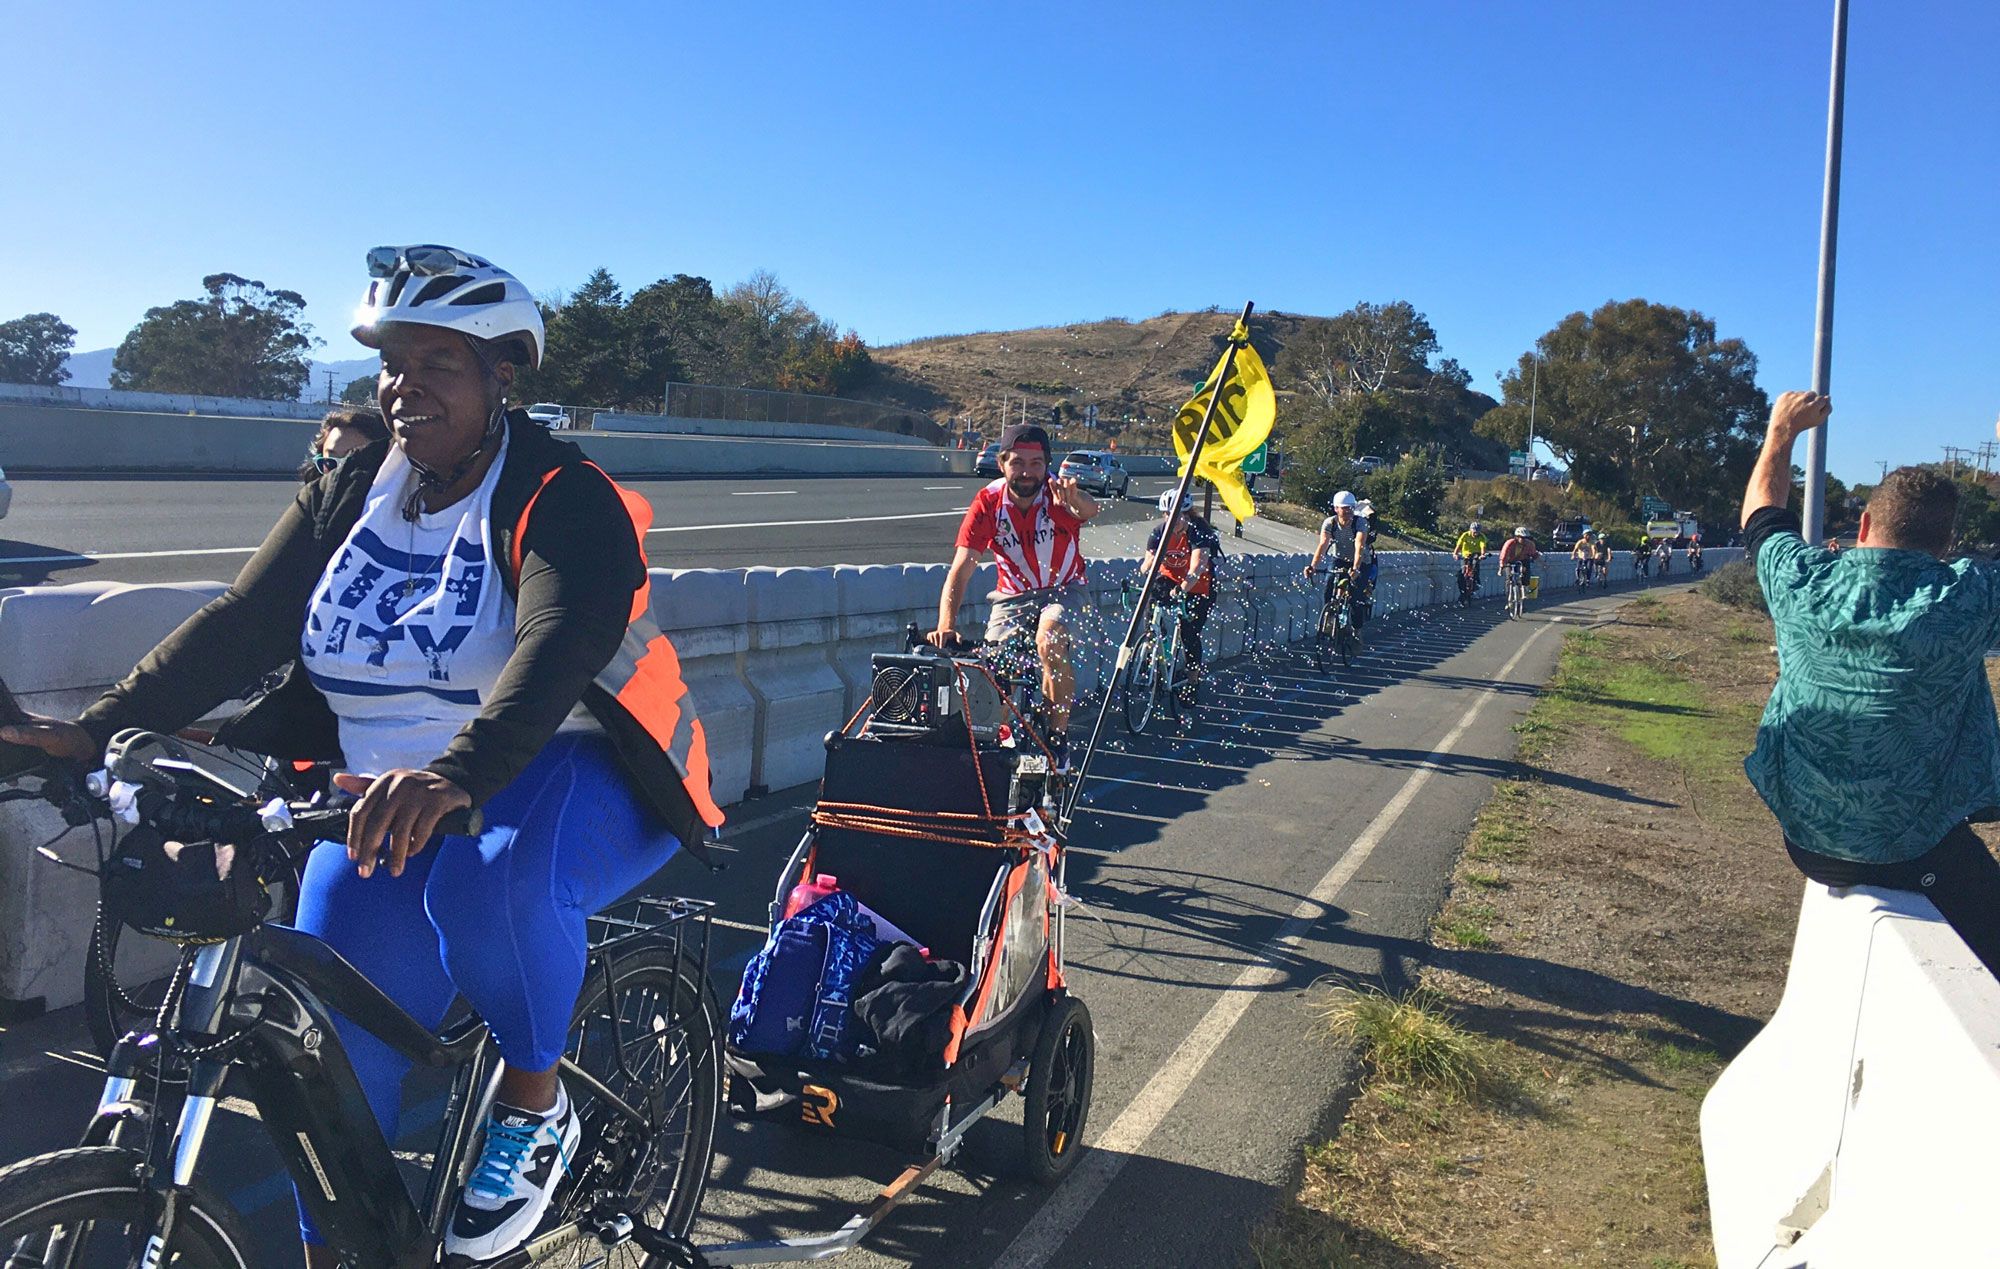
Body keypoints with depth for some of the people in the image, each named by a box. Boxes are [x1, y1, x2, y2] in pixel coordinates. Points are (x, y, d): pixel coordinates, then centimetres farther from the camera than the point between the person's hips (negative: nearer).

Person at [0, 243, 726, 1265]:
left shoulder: (561, 498, -11)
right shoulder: (351, 490, 8)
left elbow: (556, 648, -30)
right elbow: (241, 622, -1)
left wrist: (454, 775, -48)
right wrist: (98, 730, -16)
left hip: (560, 775, -5)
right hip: (385, 791, 5)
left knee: (492, 882, -36)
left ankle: (534, 1110, -9)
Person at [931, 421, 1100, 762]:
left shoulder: (1057, 495, -21)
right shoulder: (988, 503, -18)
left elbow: (1089, 509, -47)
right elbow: (960, 570, -26)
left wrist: (1075, 499, -72)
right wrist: (946, 626, -41)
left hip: (1063, 590, -2)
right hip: (1013, 596, 2)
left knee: (1049, 643, -31)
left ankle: (1059, 737, -11)